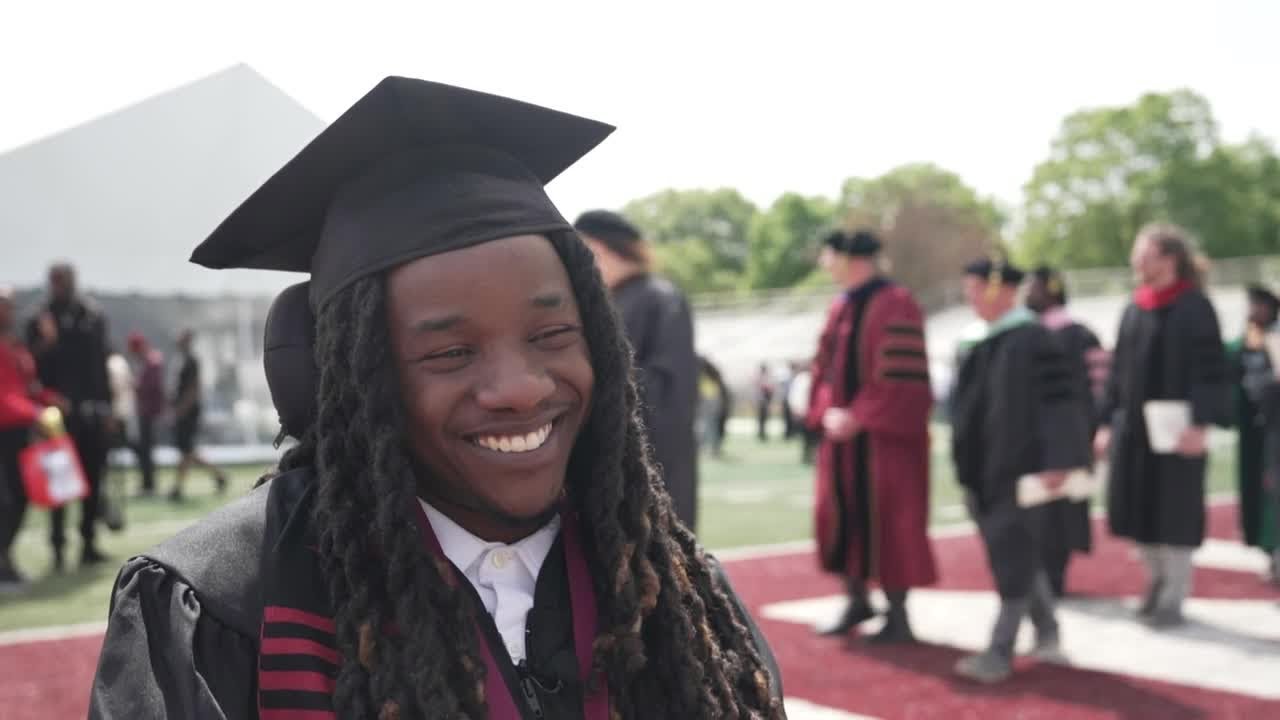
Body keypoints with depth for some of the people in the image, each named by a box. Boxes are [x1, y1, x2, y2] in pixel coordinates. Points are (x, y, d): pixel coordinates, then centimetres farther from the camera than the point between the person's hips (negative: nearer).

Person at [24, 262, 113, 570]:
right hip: (60, 412, -3)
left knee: (93, 480, 7)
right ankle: (58, 547, 1)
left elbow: (101, 363, 9)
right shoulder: (40, 321, -1)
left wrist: (106, 405, 7)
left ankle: (89, 544, 16)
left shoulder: (93, 315, 7)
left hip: (92, 413, 3)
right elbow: (32, 368, -6)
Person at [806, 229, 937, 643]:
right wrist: (827, 412, -5)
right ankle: (857, 601, 25)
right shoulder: (840, 307, 11)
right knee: (840, 515, 10)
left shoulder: (895, 305, -14)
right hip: (842, 432, 8)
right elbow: (824, 366, 12)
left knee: (886, 520, -1)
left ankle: (898, 613, 11)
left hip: (884, 435, -7)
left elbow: (901, 378, -18)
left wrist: (858, 417, -18)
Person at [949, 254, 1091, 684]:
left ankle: (999, 654, -1)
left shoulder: (1032, 341, -13)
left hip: (1019, 468, -9)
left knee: (1013, 560, -4)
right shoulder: (987, 346, 12)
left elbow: (1059, 401, -17)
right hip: (987, 470, 9)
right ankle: (1046, 633, 30)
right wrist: (969, 467, 20)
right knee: (1013, 556, 16)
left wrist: (1055, 462, -23)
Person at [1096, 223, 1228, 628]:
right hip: (1133, 428, 6)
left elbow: (1210, 372, -13)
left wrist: (1200, 425, -22)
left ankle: (1174, 598, 10)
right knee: (1140, 512, 9)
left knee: (1174, 514, 0)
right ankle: (1158, 582, 28)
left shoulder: (1195, 308, -8)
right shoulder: (1133, 311, 11)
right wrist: (1107, 423, 11)